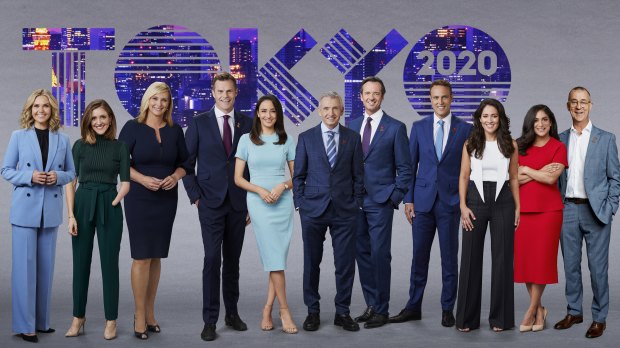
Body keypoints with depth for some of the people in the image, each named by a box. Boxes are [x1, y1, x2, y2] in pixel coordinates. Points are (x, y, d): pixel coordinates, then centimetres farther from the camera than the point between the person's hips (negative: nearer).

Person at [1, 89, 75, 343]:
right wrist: (29, 176, -15)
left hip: (51, 209, 3)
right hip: (25, 208, -3)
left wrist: (58, 176, -11)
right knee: (24, 265, -3)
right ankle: (25, 324, 4)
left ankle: (41, 320, 19)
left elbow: (72, 172, 10)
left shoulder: (62, 140, 7)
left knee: (46, 265, 9)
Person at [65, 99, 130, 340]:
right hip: (83, 205, 1)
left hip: (109, 209, -1)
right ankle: (78, 317, 17)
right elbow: (71, 182, 1)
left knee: (109, 264, 3)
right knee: (81, 263, 6)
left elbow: (125, 183, 2)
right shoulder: (80, 146, 4)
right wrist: (71, 215, -6)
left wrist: (113, 204, -12)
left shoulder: (120, 147, 3)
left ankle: (111, 320, 10)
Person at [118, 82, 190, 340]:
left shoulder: (175, 130, 6)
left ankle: (150, 312, 18)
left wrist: (175, 176, -10)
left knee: (156, 256, 8)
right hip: (139, 199, -3)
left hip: (166, 199, 3)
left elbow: (184, 162, 11)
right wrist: (143, 179, -18)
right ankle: (140, 316, 5)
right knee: (141, 257, -5)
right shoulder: (133, 127, -3)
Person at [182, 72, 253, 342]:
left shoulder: (247, 123, 6)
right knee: (212, 259, -7)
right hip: (211, 202, -2)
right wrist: (195, 196, -5)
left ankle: (232, 313, 22)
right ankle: (210, 320, -1)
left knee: (232, 260, 10)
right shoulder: (199, 123, 1)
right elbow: (186, 163, 2)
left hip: (238, 203, 2)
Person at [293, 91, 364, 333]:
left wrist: (357, 203, 1)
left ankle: (342, 312, 15)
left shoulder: (353, 138, 5)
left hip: (345, 210, 1)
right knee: (311, 263, 7)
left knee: (345, 264, 3)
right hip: (313, 209, 0)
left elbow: (358, 175, 7)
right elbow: (298, 175, 5)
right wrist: (299, 204, 0)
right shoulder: (306, 138, 3)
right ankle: (313, 311, 19)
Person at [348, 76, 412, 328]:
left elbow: (404, 168, -1)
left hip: (381, 201, -5)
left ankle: (381, 310, 3)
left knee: (379, 255, -6)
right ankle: (371, 305, 18)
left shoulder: (395, 127, -2)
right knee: (362, 254, 8)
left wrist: (395, 197, -8)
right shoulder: (352, 125, 11)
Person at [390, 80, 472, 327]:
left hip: (451, 202, -1)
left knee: (449, 258, 5)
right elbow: (411, 165, 7)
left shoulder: (465, 129, 3)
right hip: (423, 201, 2)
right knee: (419, 257, 7)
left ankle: (447, 310, 14)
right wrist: (408, 200, 1)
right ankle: (413, 307, 16)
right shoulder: (419, 127, 7)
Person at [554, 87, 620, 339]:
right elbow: (557, 176, 11)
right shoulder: (560, 139, 9)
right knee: (570, 265, 10)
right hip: (568, 209, 3)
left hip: (595, 211, -3)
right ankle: (574, 312, 23)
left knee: (597, 267, 1)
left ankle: (599, 318, 11)